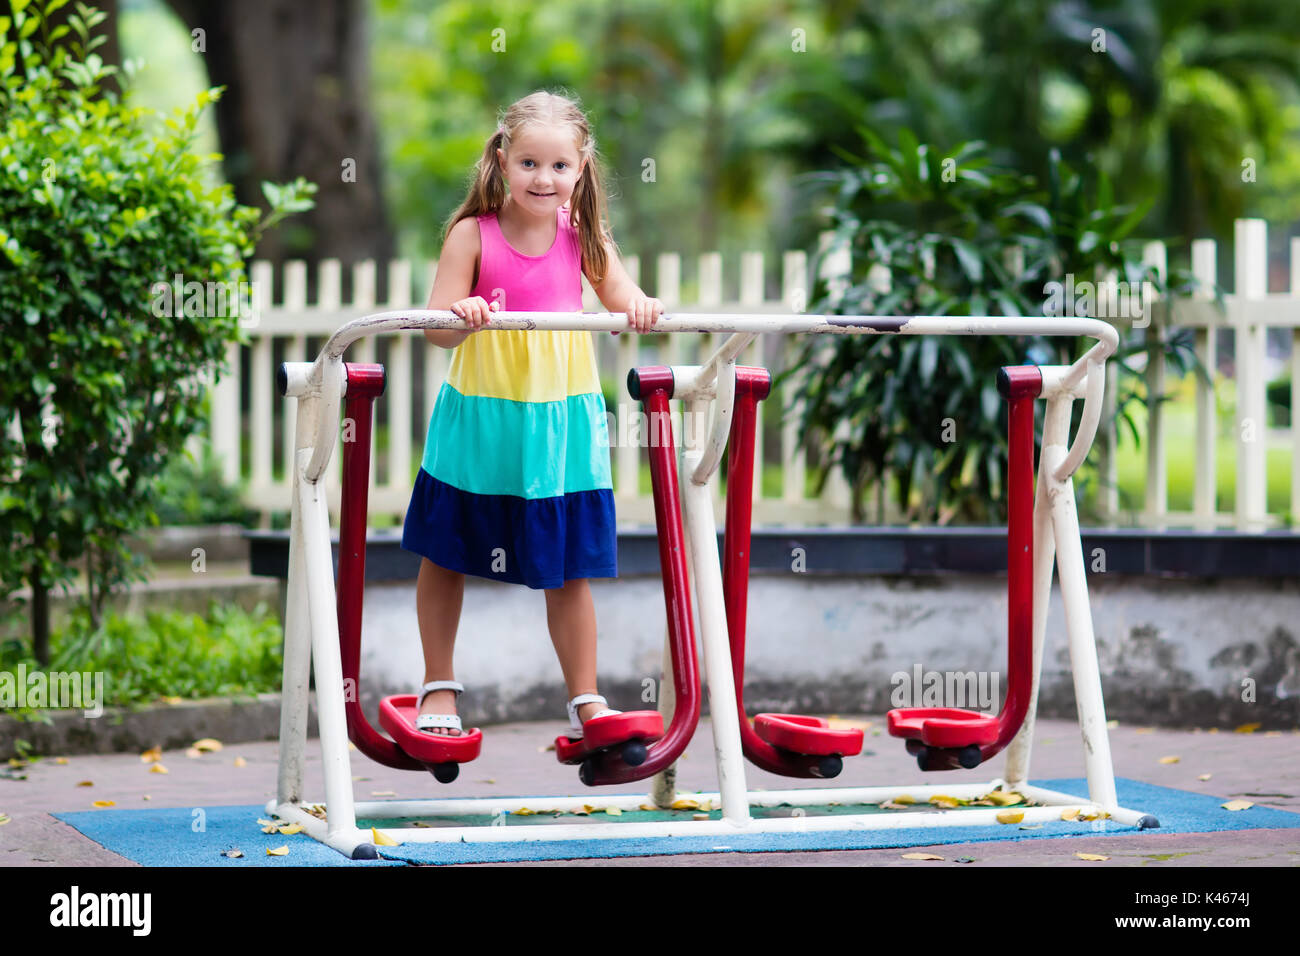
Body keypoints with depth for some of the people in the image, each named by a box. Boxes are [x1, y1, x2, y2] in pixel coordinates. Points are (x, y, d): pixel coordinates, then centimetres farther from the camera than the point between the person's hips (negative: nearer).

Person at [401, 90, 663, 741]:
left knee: (569, 568, 5)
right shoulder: (473, 234, -9)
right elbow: (436, 327, -11)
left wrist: (638, 308, -29)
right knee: (445, 555, 11)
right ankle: (439, 687, 28)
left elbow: (622, 297, -6)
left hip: (561, 421, 1)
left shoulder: (583, 236, 0)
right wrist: (462, 316, -34)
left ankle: (585, 700, 16)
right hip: (480, 417, -1)